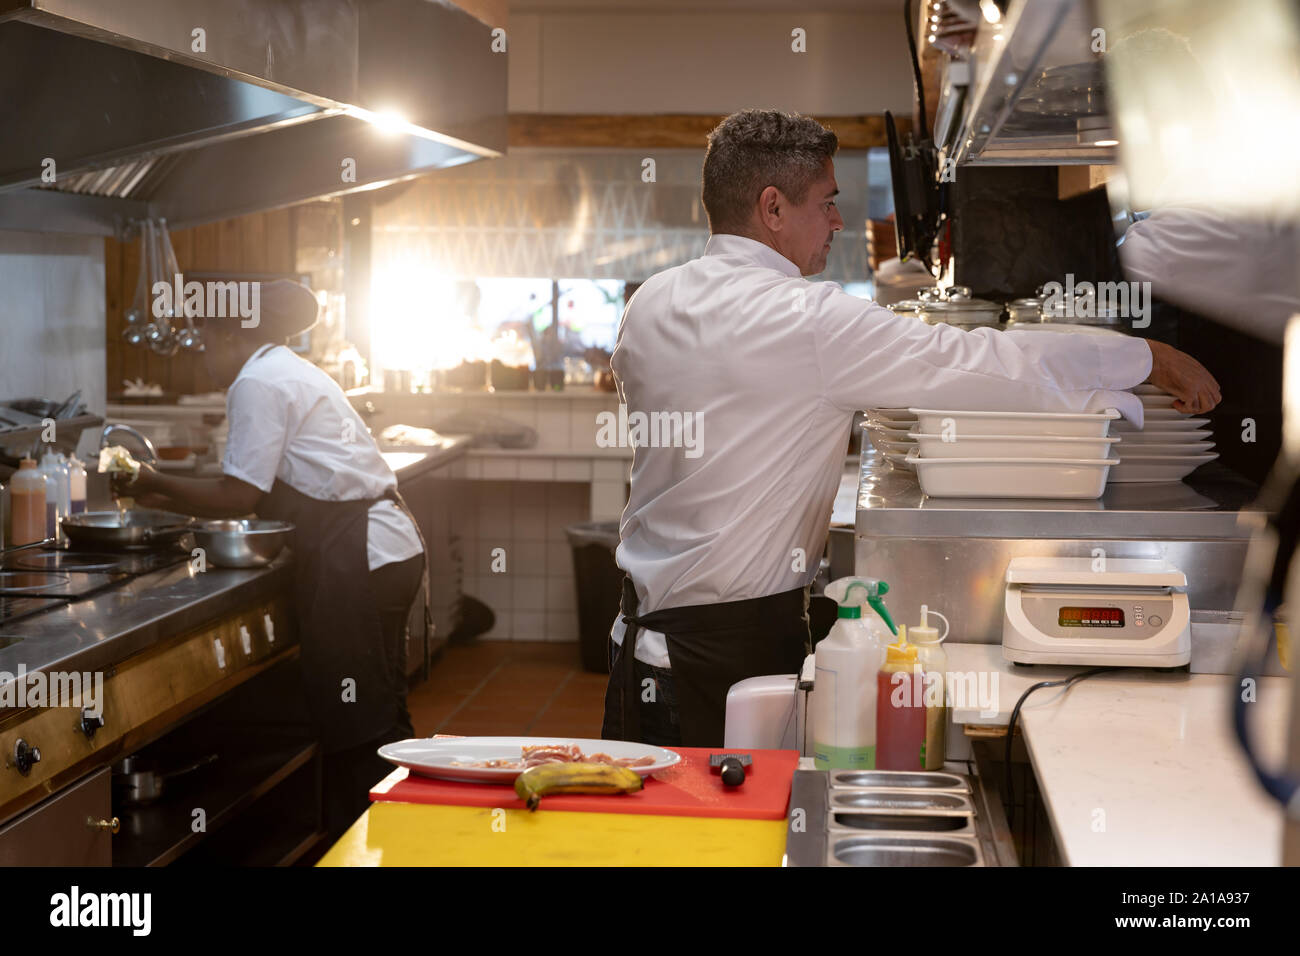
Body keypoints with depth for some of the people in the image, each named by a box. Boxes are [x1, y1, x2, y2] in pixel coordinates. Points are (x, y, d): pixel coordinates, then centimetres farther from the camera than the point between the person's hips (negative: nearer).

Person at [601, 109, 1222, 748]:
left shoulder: (649, 305, 7)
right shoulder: (804, 320, -17)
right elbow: (986, 364, -16)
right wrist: (1147, 359, -4)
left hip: (648, 617, 8)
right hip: (737, 640, -8)